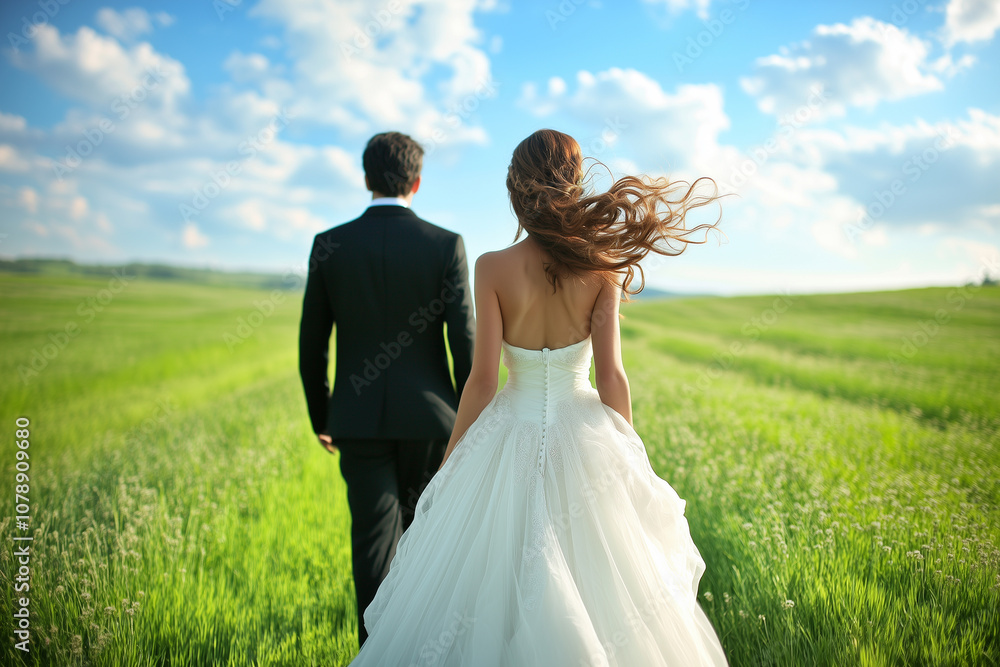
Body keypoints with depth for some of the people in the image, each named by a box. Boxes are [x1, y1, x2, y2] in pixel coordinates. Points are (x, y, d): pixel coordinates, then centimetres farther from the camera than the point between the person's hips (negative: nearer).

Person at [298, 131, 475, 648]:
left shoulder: (329, 246, -3)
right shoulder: (446, 245, -7)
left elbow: (311, 346, 2)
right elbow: (465, 340, -9)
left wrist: (320, 418, 15)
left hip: (359, 419, 0)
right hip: (427, 416, 0)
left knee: (374, 538, 4)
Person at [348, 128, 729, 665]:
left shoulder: (493, 268, -10)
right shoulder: (601, 269, -8)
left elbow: (482, 378, -11)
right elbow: (611, 376, -8)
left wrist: (451, 461, 1)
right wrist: (629, 457, 5)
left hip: (511, 438, -1)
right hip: (584, 437, 1)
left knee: (495, 578, 15)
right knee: (595, 577, 16)